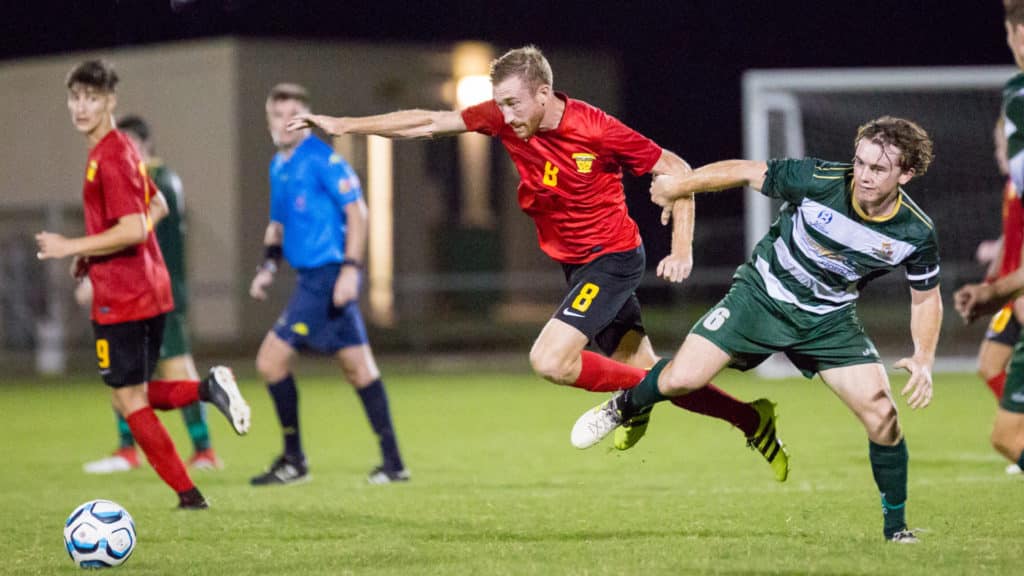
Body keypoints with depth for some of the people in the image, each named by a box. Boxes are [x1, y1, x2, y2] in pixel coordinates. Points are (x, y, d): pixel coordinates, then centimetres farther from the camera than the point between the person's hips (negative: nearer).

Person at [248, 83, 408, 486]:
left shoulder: (321, 158, -10)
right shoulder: (278, 166, 16)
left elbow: (356, 211, -14)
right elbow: (278, 224, 26)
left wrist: (350, 268, -20)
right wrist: (269, 265, 11)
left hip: (327, 274, -9)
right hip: (312, 276, 9)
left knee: (272, 358, -8)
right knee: (357, 367, 8)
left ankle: (294, 461, 2)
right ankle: (393, 462, 10)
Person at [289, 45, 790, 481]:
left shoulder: (597, 130, -22)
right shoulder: (503, 119, -8)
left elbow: (676, 171, -13)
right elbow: (430, 123, -4)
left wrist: (682, 251, -19)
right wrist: (345, 126, -9)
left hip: (611, 258, -7)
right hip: (574, 264, 7)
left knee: (549, 361, -22)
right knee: (647, 373, 10)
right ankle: (753, 421, 25)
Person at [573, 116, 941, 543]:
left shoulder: (915, 233, -17)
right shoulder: (819, 181, -25)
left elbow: (926, 296, 0)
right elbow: (747, 172, -10)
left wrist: (924, 360, -14)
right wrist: (679, 185, -1)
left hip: (830, 319, 1)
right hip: (762, 295, -1)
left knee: (881, 415, -12)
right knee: (680, 380, -13)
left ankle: (896, 525, 9)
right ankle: (623, 407, 23)